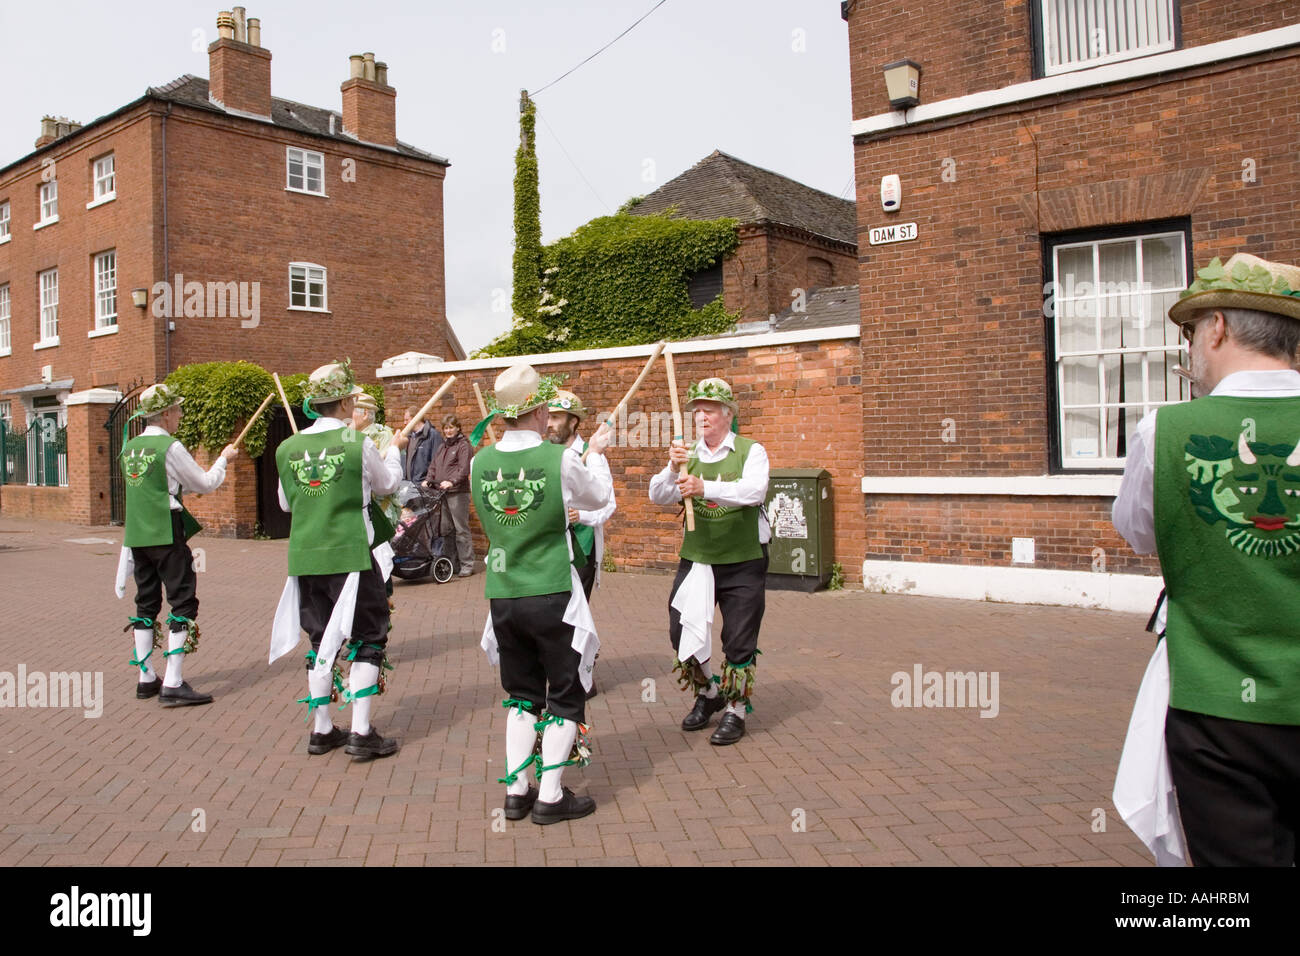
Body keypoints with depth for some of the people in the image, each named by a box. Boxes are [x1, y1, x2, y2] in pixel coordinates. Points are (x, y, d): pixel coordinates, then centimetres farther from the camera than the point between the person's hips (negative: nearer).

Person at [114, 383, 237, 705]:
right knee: (183, 603, -5)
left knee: (146, 605, 14)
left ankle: (146, 679, 21)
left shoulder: (130, 448, 11)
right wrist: (223, 459, 11)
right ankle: (172, 685, -9)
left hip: (137, 536, 8)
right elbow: (205, 484, -5)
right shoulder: (169, 447, -12)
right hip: (166, 535, -8)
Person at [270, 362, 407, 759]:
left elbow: (286, 503, 15)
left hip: (305, 558, 5)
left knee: (321, 639, 16)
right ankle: (361, 732, 5)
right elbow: (387, 485, 7)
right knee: (368, 638, 7)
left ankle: (322, 729, 22)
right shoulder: (358, 443, -10)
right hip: (350, 555, -5)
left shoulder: (288, 448, 2)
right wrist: (395, 449, 24)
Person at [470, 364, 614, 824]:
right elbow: (600, 497, 3)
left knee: (522, 695, 19)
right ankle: (550, 797, 13)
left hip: (503, 596, 4)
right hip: (552, 596, -4)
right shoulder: (561, 459, -15)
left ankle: (516, 791, 21)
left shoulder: (481, 463, -3)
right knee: (565, 695, 11)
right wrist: (596, 453, 22)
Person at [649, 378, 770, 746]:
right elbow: (658, 496, -8)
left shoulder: (751, 451, -5)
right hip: (696, 559, 4)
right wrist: (671, 469, -29)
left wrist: (706, 487, -39)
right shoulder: (687, 456, 5)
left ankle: (736, 710, 21)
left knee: (739, 642, 3)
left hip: (743, 563, -3)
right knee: (680, 631, 6)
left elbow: (755, 491, -25)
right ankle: (708, 692, 29)